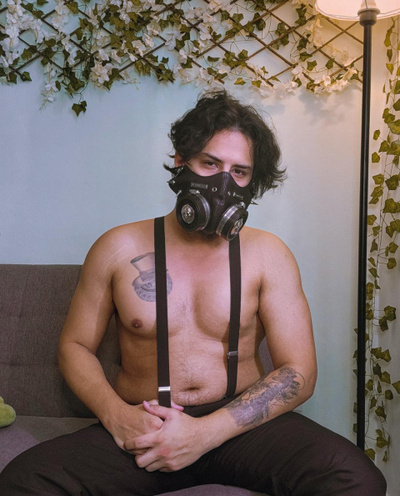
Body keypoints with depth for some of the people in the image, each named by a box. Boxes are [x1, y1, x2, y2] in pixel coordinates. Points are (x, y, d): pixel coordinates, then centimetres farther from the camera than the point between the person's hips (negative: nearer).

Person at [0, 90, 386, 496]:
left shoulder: (266, 254, 2)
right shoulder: (118, 248, 5)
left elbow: (298, 373, -2)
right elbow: (75, 345, 10)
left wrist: (206, 432, -15)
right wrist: (116, 416, -10)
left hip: (240, 424, 0)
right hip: (141, 429, 1)